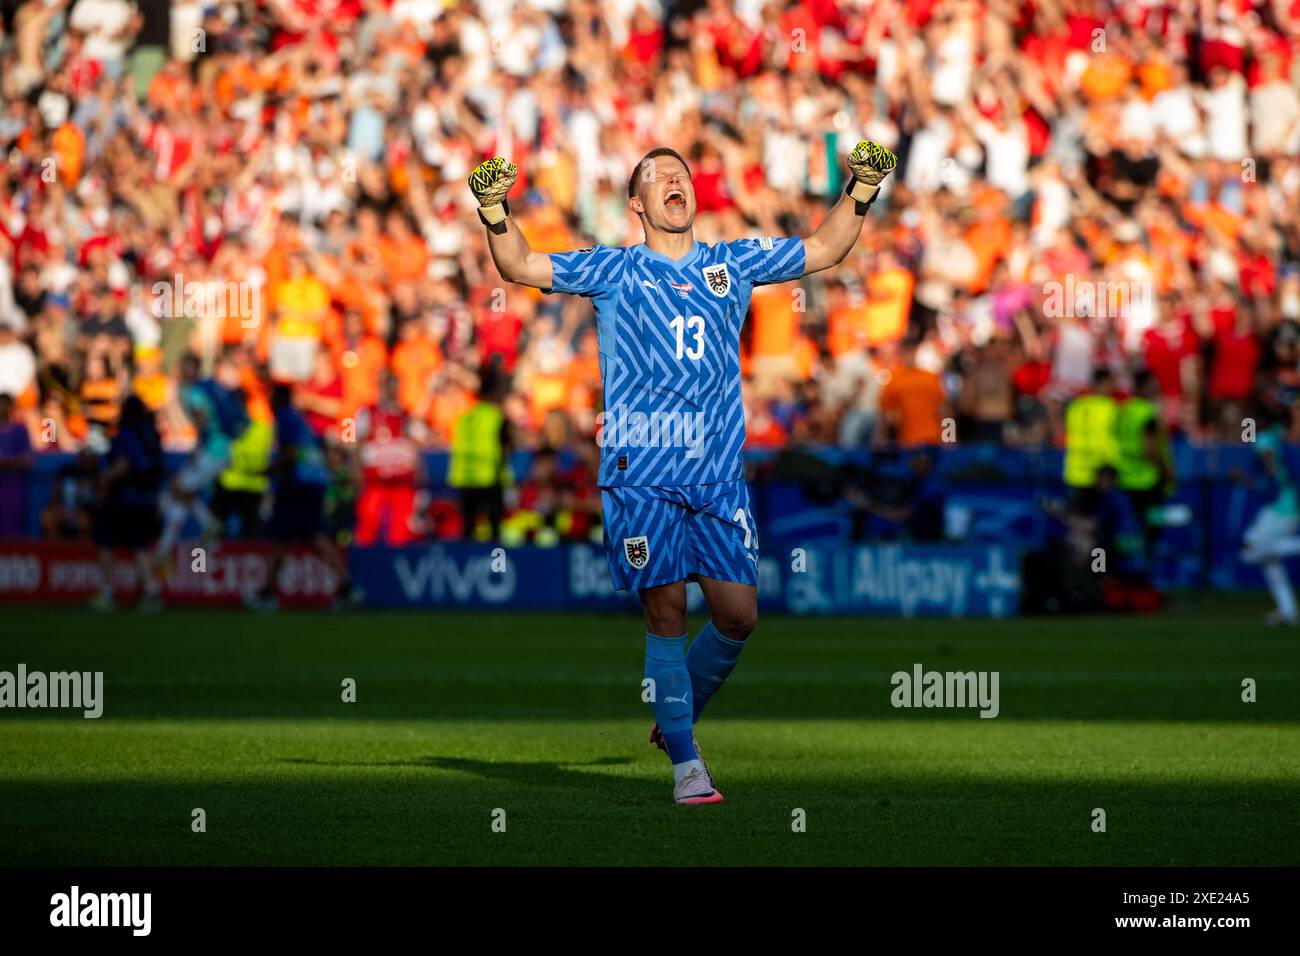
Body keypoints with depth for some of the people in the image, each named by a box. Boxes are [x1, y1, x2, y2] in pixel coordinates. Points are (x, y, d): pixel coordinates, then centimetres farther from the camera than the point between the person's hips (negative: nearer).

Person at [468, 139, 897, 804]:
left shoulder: (733, 264, 15)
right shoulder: (615, 271, 8)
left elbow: (823, 250, 21)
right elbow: (521, 267, 3)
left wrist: (861, 192, 7)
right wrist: (496, 211, -14)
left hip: (719, 475, 3)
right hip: (642, 475, -3)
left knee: (737, 613, -2)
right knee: (666, 612, -6)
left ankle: (680, 715, 24)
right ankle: (685, 763, 0)